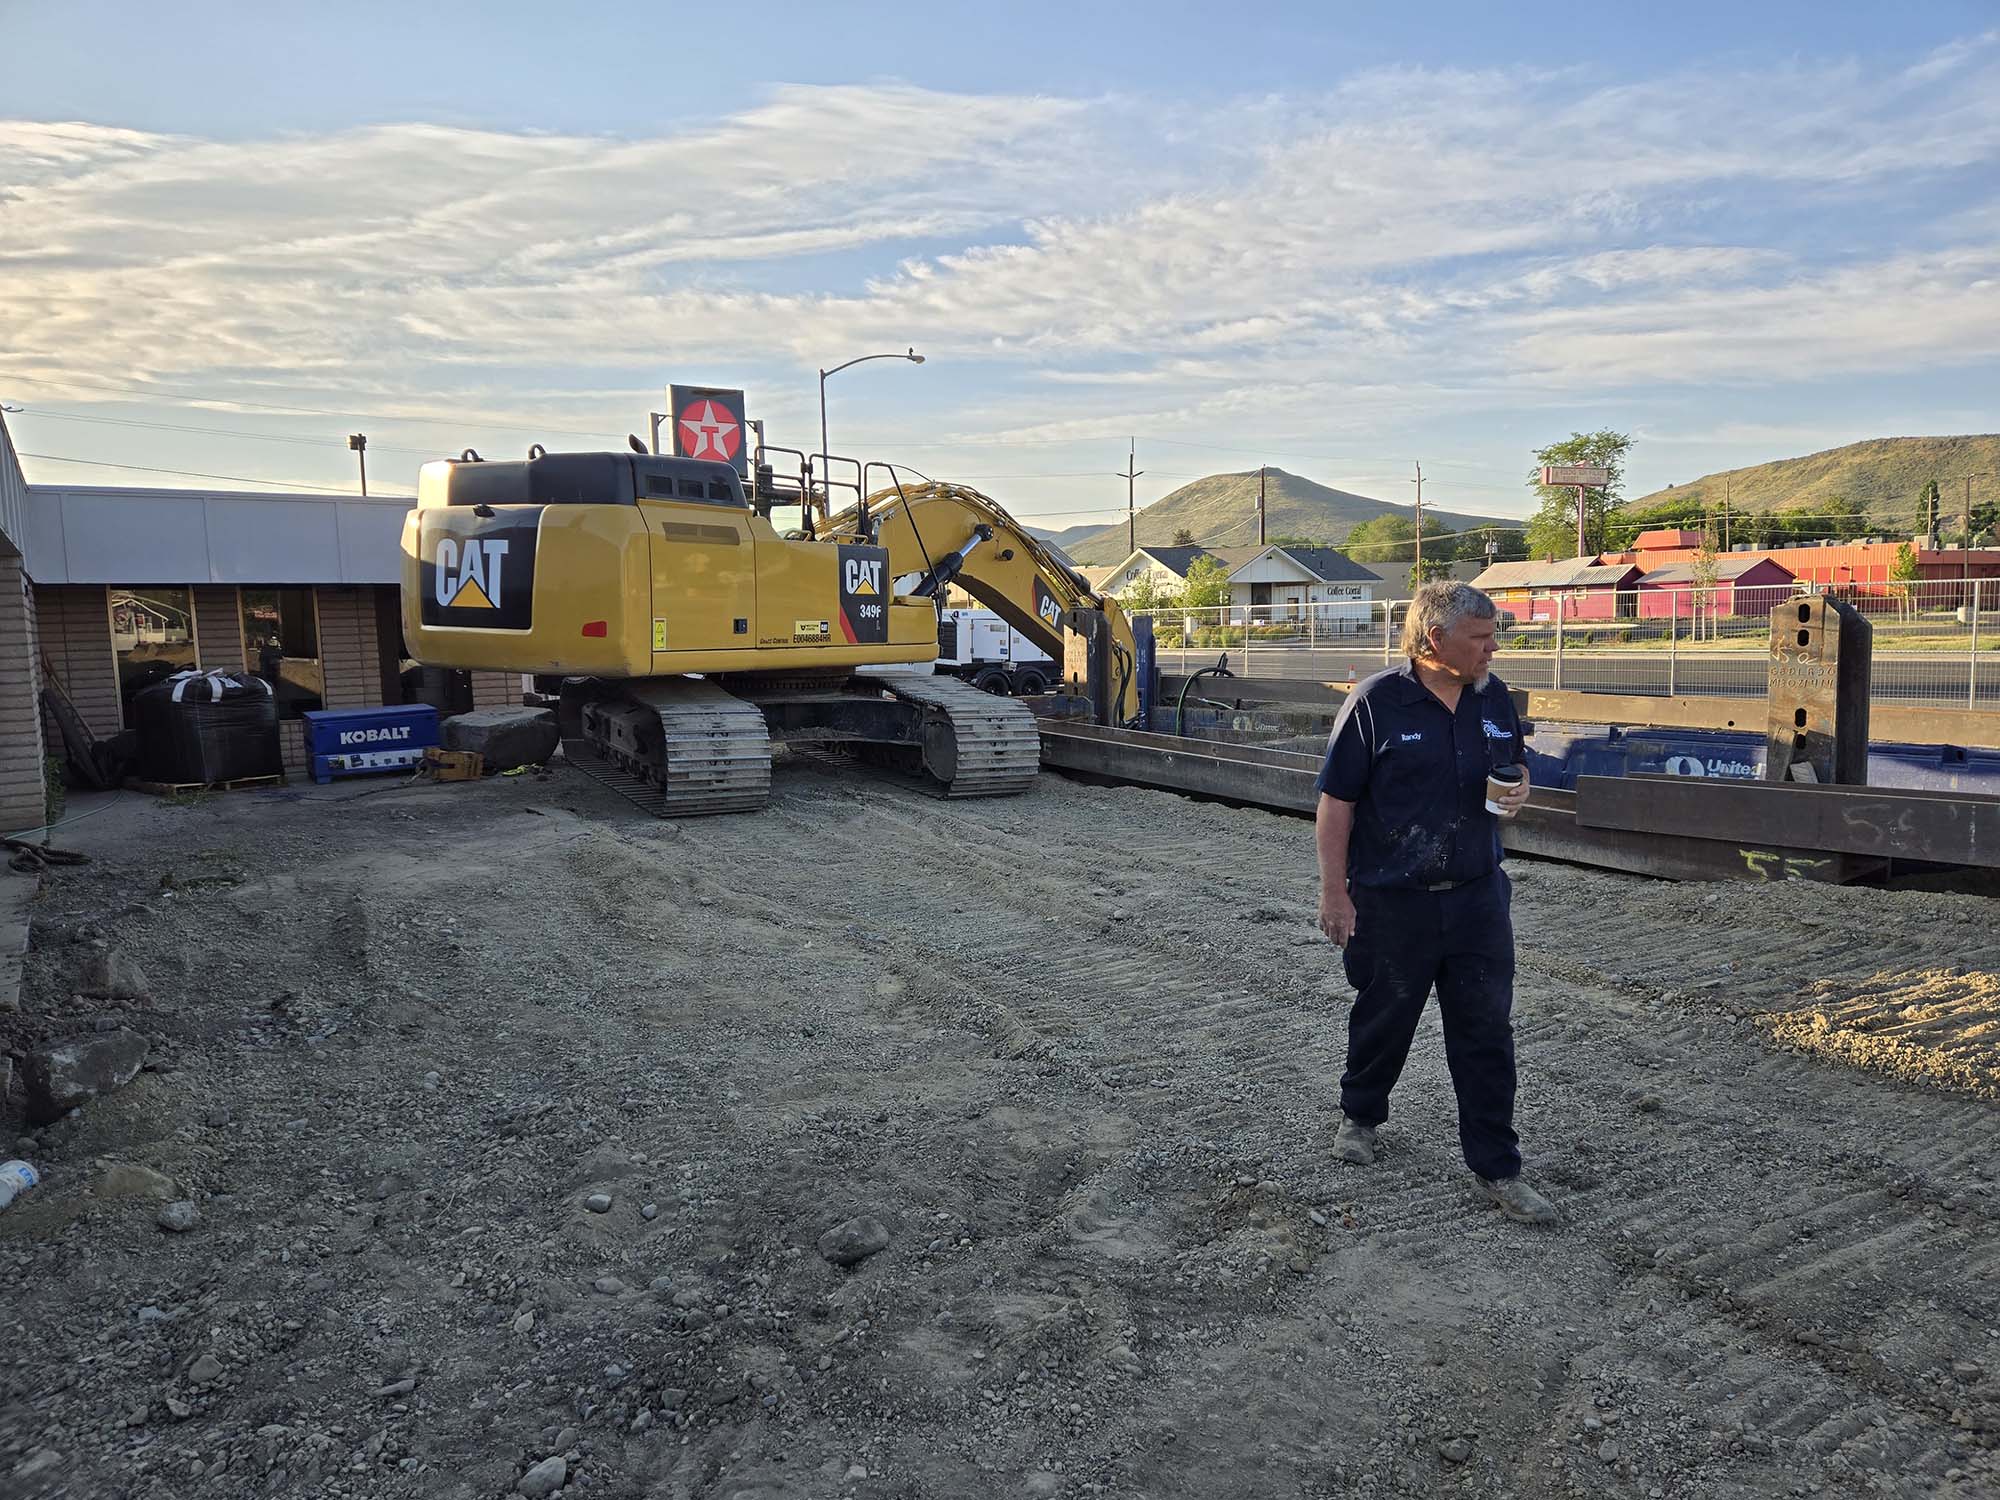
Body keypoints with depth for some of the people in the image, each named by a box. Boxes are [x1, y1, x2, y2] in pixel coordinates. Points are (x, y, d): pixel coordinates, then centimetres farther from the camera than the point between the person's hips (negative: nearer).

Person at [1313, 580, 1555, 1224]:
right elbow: (1336, 802, -11)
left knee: (1488, 1031, 6)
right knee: (1384, 1018, 15)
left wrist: (1518, 790, -6)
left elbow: (1516, 765, 19)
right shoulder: (1376, 701, -13)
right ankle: (1360, 1115, 42)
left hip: (1477, 894, 4)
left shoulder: (1494, 696, 3)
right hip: (1392, 900, -4)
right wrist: (1335, 892, -12)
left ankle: (1497, 1167, 19)